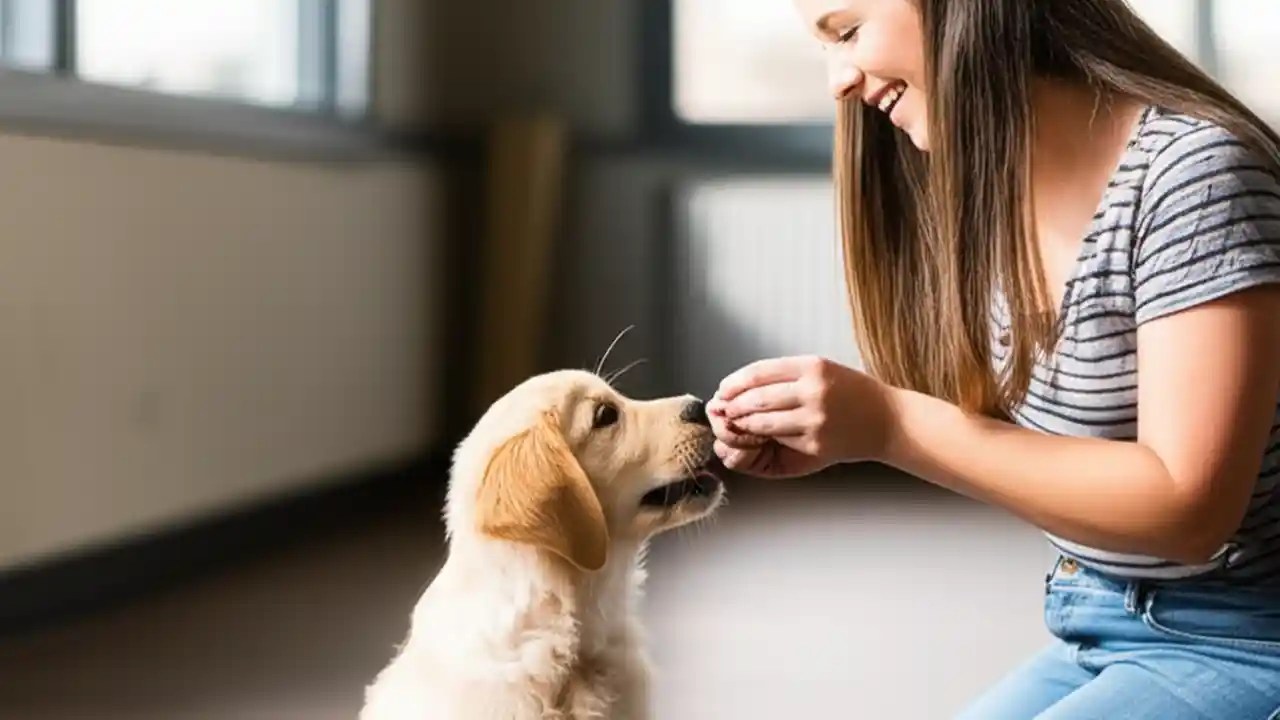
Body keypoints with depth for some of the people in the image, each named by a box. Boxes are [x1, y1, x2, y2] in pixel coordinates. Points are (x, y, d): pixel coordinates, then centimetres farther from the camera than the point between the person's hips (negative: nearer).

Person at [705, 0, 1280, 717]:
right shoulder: (987, 198, 5)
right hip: (1094, 635, 8)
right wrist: (830, 433, -10)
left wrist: (893, 426, -25)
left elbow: (1186, 505, -24)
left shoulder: (1194, 169, -20)